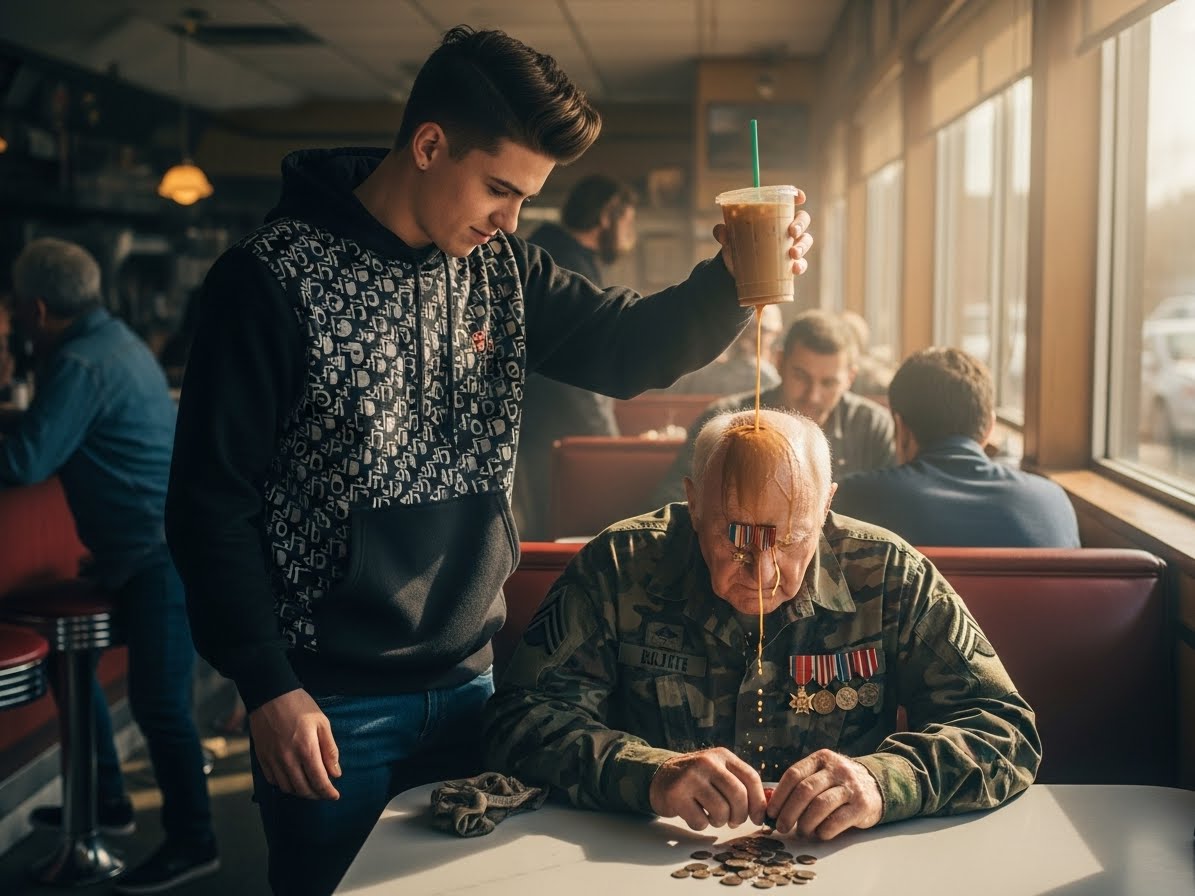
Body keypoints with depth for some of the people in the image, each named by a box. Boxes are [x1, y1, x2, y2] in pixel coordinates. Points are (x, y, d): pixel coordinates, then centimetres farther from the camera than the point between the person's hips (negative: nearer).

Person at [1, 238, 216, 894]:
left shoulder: (81, 365, -19)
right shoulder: (112, 338, 12)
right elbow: (59, 443, 20)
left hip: (164, 554, -11)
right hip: (141, 549, 11)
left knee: (158, 699, -4)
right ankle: (105, 803, 30)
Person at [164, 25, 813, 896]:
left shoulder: (501, 270, 4)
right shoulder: (274, 277, -14)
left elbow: (629, 348, 3)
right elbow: (210, 504, -13)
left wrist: (730, 278, -17)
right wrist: (269, 688, -14)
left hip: (470, 683, 6)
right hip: (329, 709, -5)